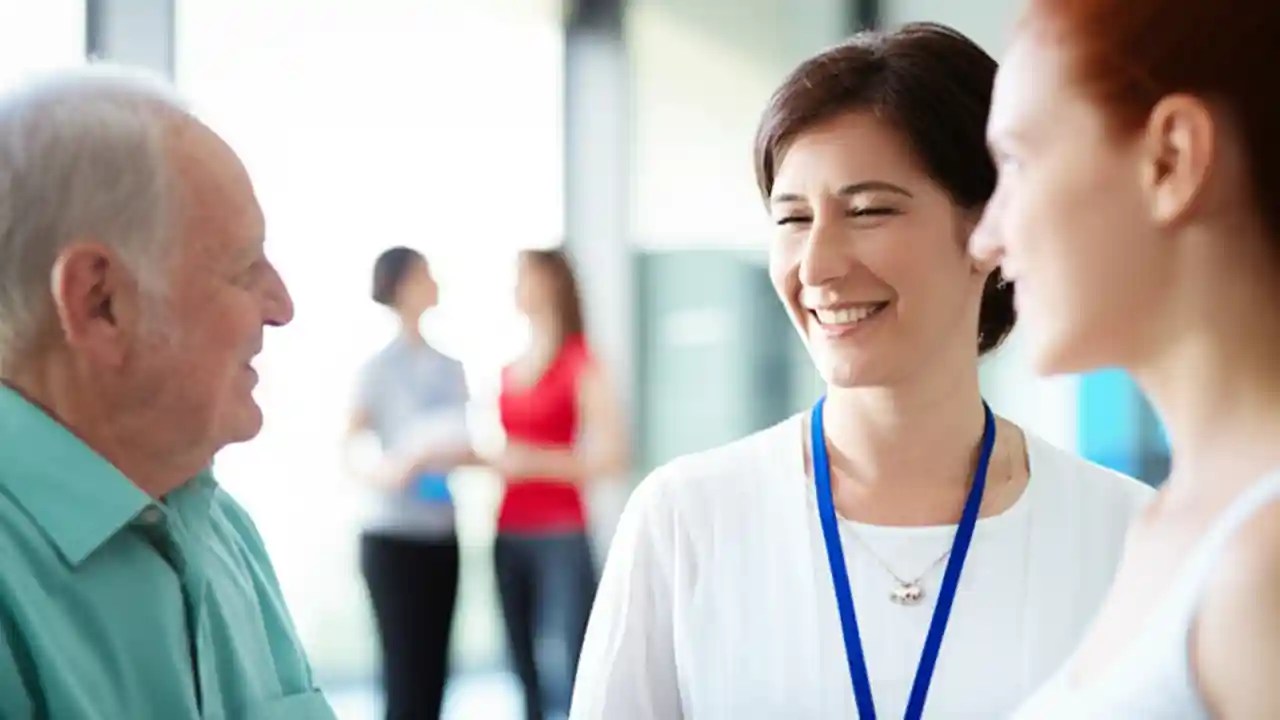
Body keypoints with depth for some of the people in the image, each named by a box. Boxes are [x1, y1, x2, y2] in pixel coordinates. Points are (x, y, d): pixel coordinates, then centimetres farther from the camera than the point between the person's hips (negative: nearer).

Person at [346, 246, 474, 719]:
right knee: (405, 675, -8)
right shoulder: (380, 367, -8)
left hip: (442, 537, 6)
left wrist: (468, 456, -5)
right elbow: (352, 450, -14)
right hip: (394, 538, -6)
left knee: (434, 673, 8)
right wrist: (386, 472, -34)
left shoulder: (450, 367, 9)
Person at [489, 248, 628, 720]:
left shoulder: (581, 364, -6)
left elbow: (610, 457, -12)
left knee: (564, 672, -12)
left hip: (561, 537, -7)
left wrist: (533, 459, -18)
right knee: (529, 675, 9)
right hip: (510, 536, 7)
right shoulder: (511, 370, 13)